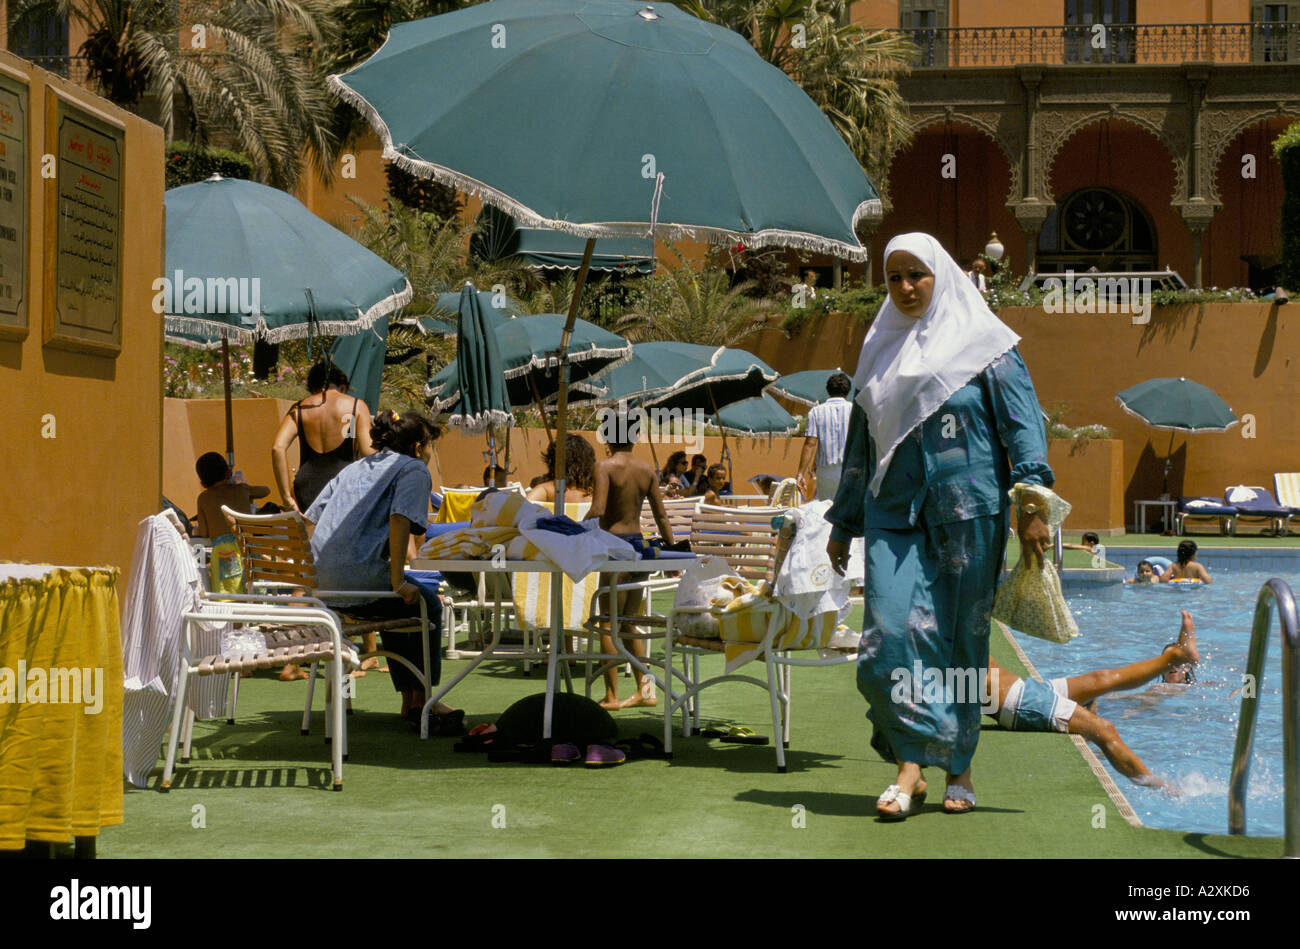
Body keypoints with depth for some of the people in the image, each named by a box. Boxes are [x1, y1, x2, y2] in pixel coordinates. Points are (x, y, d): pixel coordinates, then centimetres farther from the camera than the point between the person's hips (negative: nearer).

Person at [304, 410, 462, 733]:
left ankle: (409, 700, 33)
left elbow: (309, 519, 21)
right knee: (427, 605, 19)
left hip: (322, 583, 7)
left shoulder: (354, 468, 23)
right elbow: (400, 519, -18)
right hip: (361, 578, -7)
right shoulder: (414, 469, 1)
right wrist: (398, 581, -17)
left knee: (395, 607, 32)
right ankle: (420, 700, 20)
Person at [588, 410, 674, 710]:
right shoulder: (647, 469, 7)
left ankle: (611, 695, 1)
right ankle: (644, 689, 17)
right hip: (638, 542, 6)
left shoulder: (605, 466, -10)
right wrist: (672, 548, 17)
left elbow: (597, 510, -21)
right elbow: (661, 515, 9)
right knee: (630, 622, 16)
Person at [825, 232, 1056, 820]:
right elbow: (860, 446, 21)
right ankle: (912, 761, -7)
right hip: (894, 512, 3)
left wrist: (1031, 502, -15)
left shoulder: (981, 344, 3)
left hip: (967, 511, -3)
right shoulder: (880, 352, 16)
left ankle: (957, 768, 14)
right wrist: (843, 523, 20)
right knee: (891, 629, -12)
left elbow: (1023, 422, -3)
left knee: (960, 635, 2)